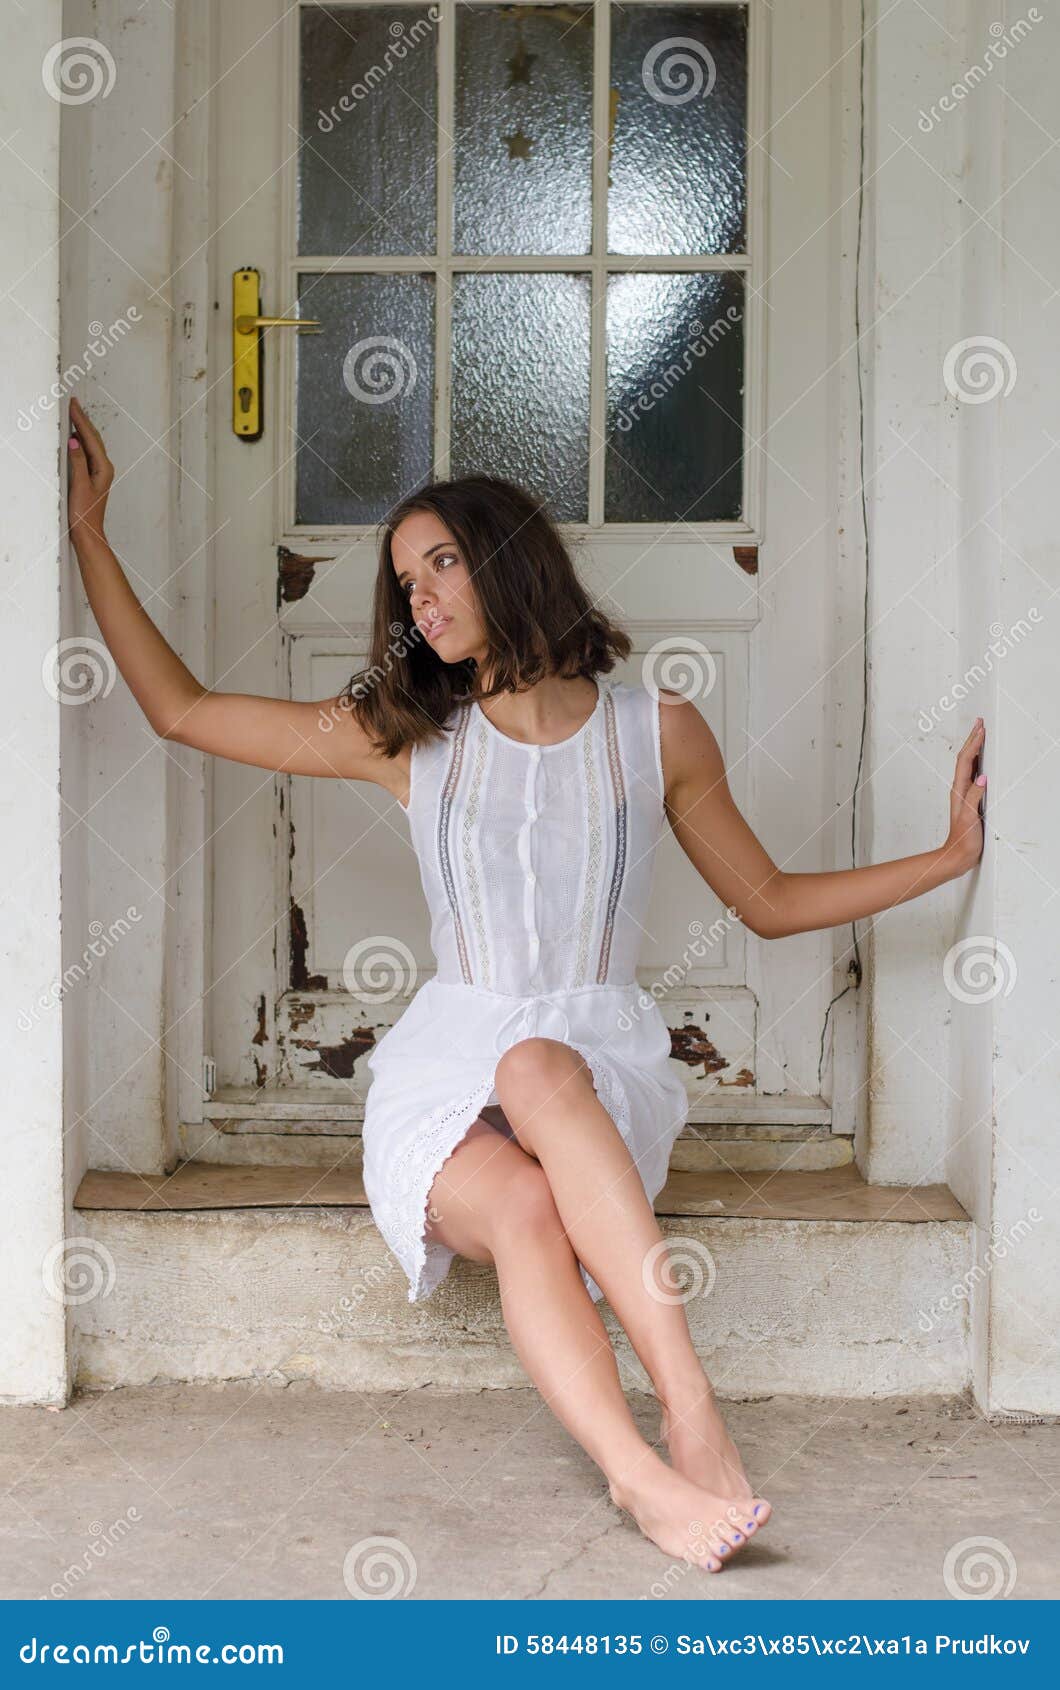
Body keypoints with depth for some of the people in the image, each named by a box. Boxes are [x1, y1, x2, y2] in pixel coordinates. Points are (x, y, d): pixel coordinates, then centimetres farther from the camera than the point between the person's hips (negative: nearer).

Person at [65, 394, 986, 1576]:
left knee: (539, 1070, -38)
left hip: (603, 1063, -1)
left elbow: (769, 902, 17)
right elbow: (179, 710, 12)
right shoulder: (404, 738, 9)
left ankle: (687, 1406, -46)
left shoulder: (655, 731, 8)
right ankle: (657, 1477, -49)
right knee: (524, 1207, -34)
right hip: (447, 1070, 1)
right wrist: (88, 534, 12)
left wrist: (951, 856, 10)